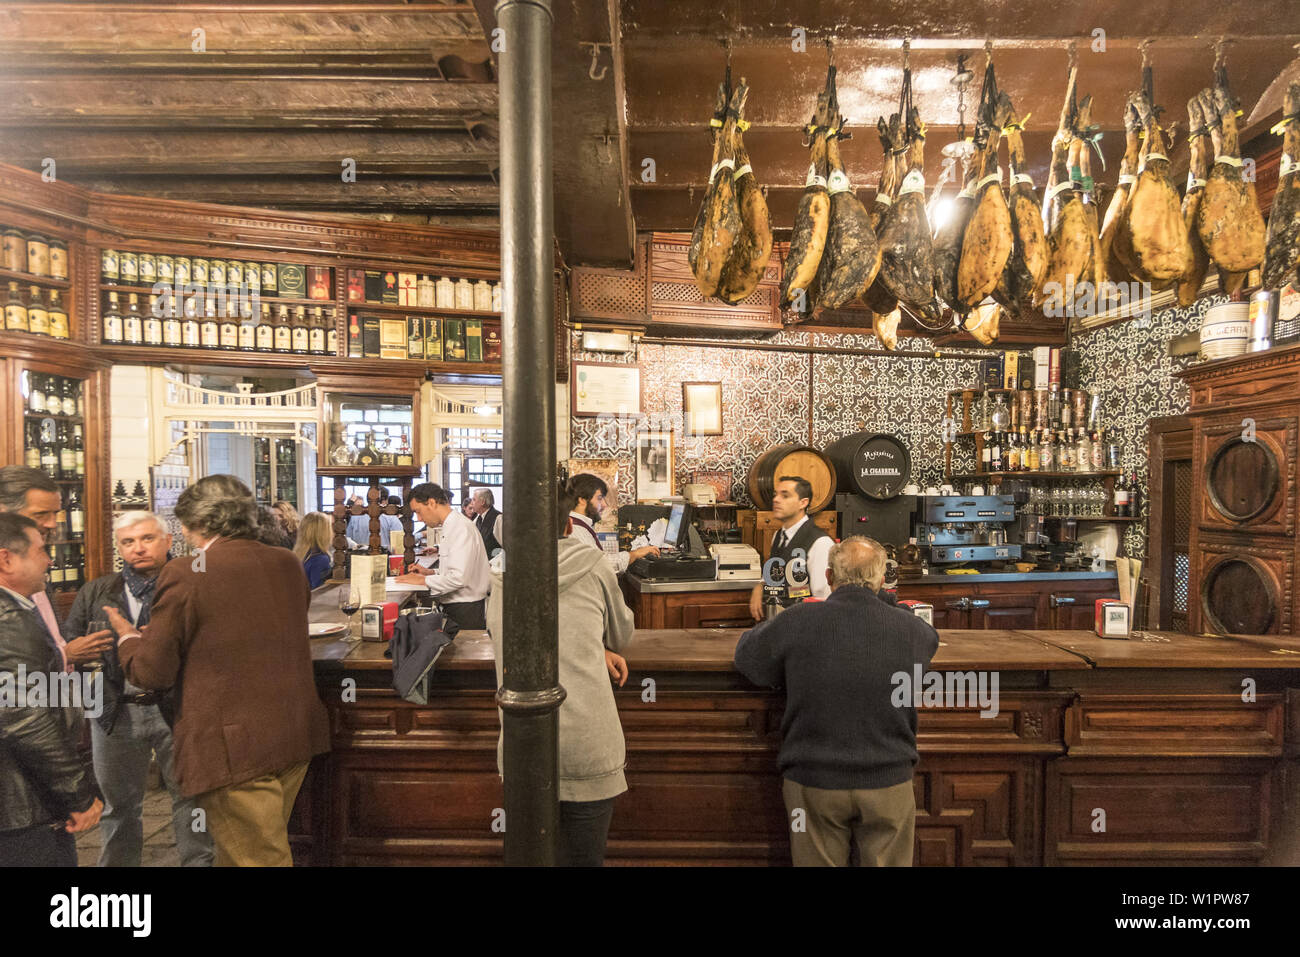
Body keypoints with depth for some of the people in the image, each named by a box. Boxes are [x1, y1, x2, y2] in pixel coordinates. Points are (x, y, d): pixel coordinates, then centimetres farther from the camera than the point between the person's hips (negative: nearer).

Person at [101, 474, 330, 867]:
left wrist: (128, 636, 15)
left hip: (235, 748, -6)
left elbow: (152, 674, -7)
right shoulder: (288, 563, 4)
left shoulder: (185, 575, -13)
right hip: (298, 735, 6)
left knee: (254, 858, 6)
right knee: (268, 846, 23)